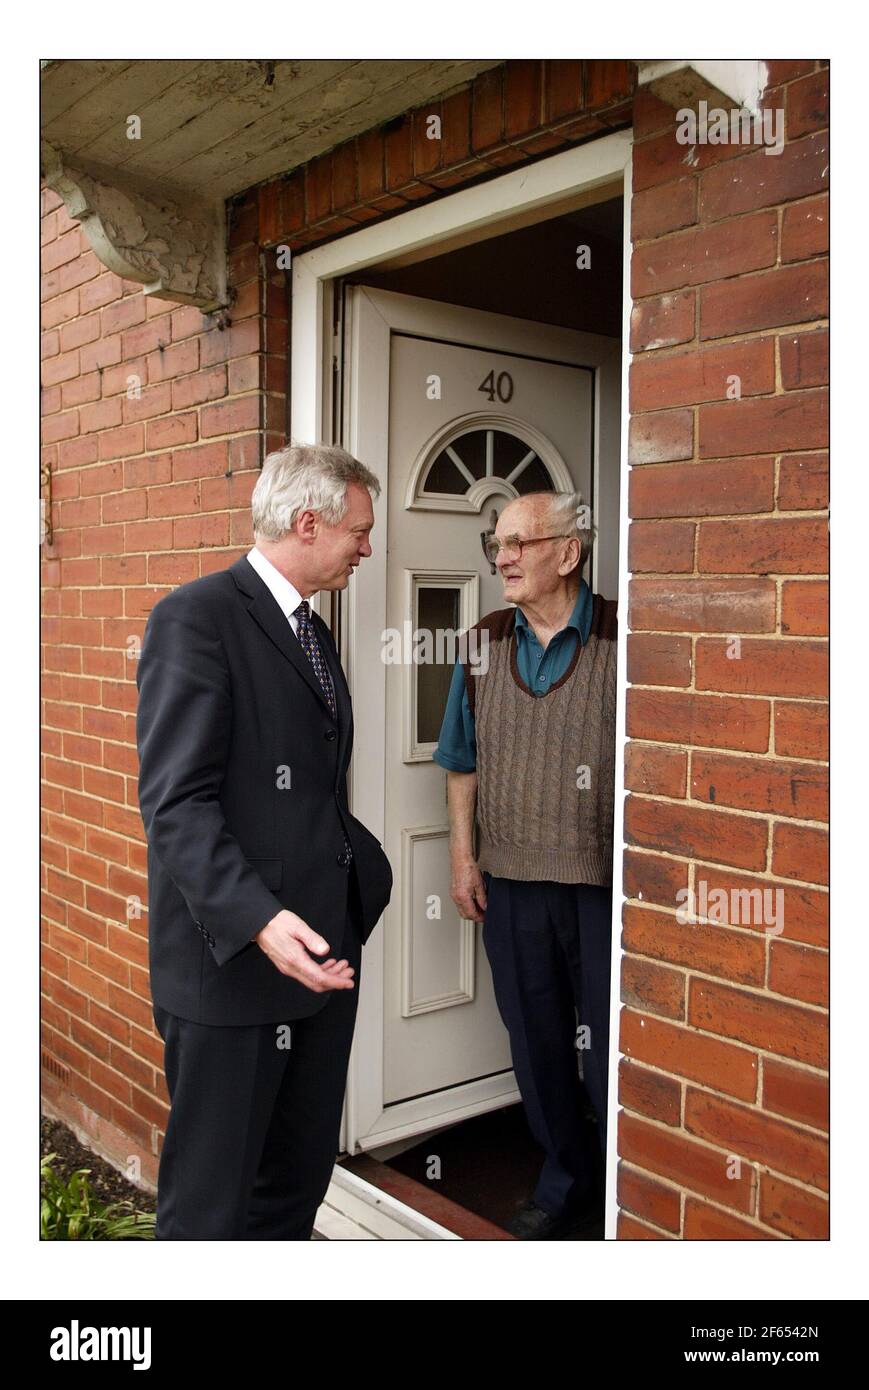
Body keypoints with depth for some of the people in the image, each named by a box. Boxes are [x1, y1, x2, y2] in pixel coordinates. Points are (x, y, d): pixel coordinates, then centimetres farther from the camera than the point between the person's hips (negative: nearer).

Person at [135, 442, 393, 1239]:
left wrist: (372, 874, 10)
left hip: (323, 952, 9)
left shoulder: (313, 631, 16)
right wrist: (257, 919, -30)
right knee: (210, 1200, 6)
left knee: (300, 1180, 19)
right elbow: (175, 801, -19)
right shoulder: (196, 618, -12)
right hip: (235, 956, -8)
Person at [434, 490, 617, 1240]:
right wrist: (463, 855, 7)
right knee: (536, 1044, 17)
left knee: (610, 1051, 7)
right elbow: (463, 762, 11)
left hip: (605, 883, -4)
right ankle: (568, 1183, 38)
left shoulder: (621, 638, -9)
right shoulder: (484, 643, 5)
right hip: (510, 878, 4)